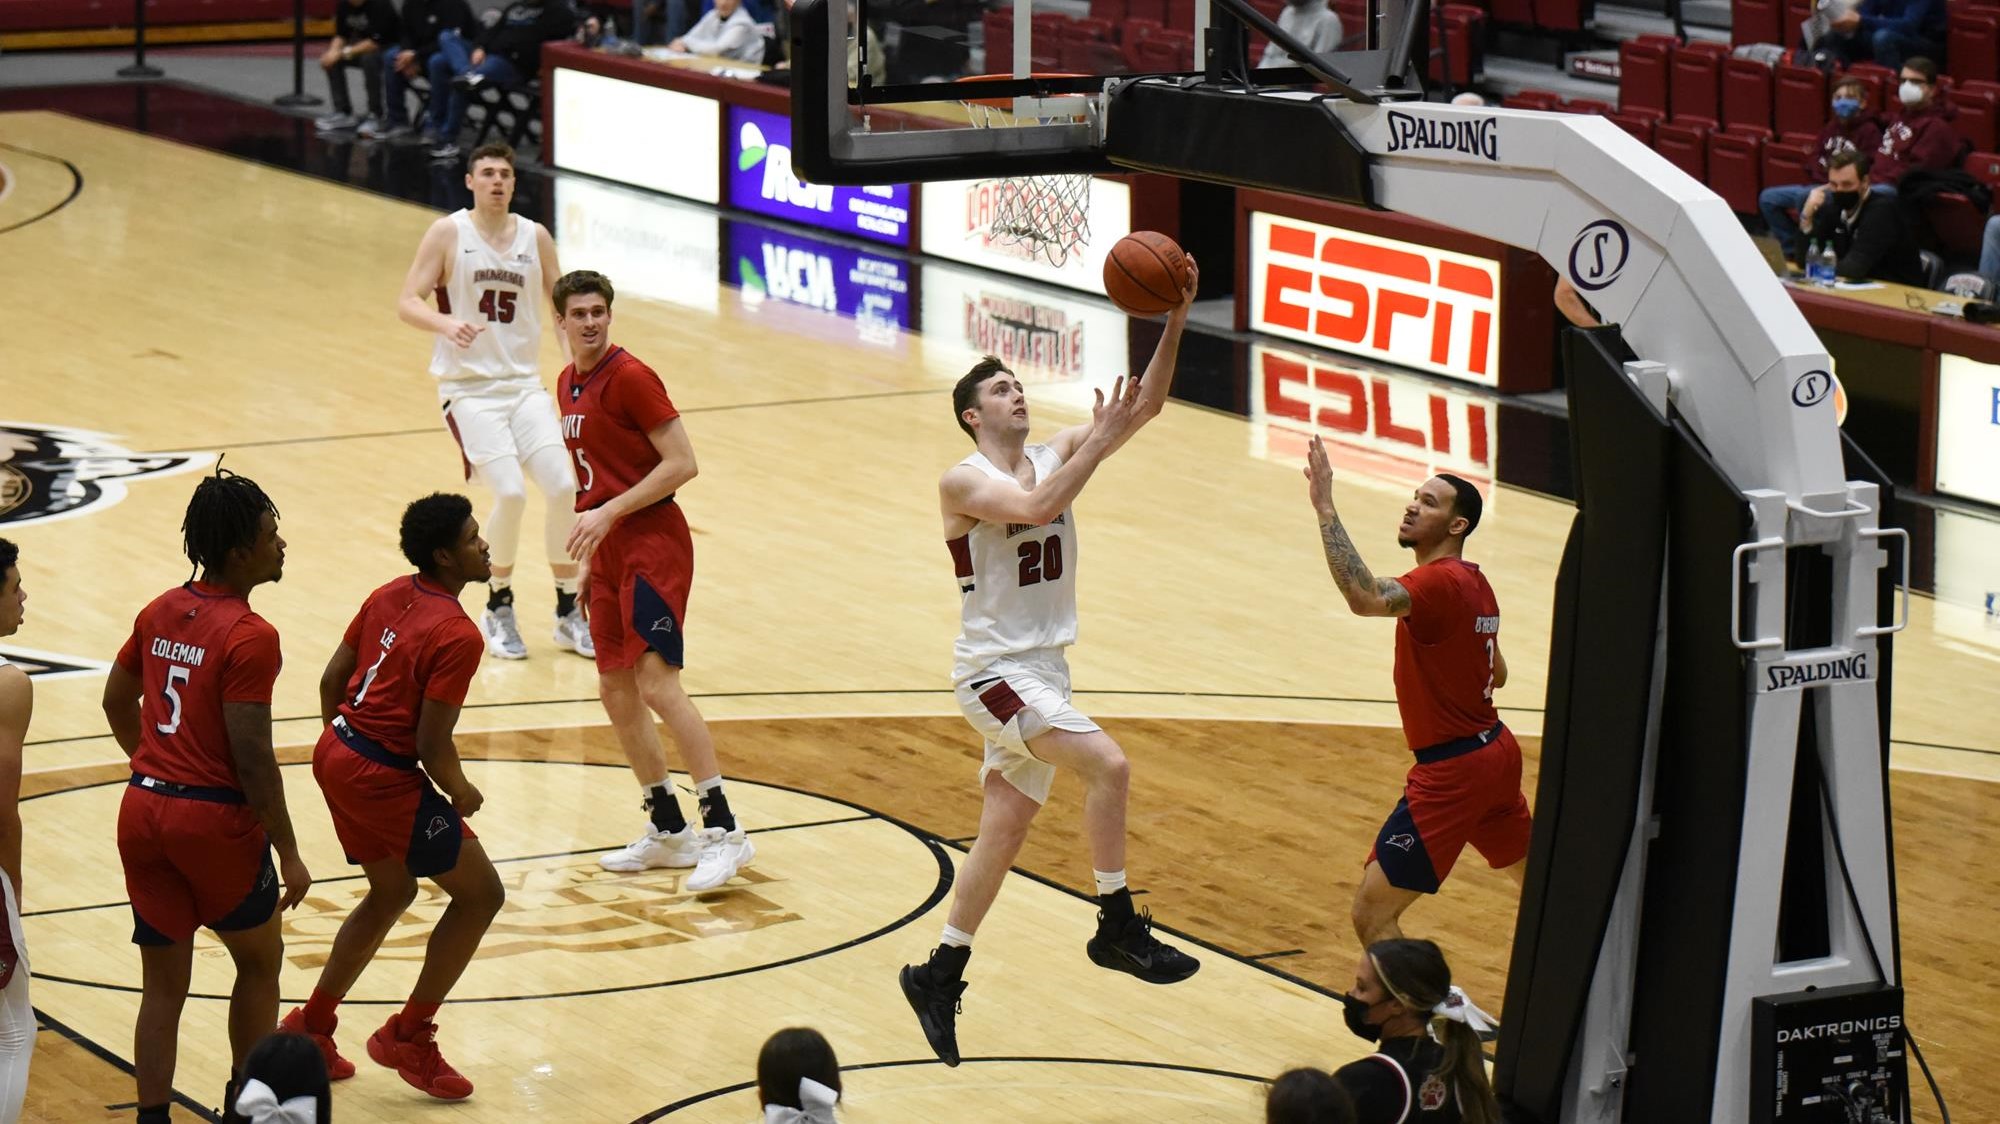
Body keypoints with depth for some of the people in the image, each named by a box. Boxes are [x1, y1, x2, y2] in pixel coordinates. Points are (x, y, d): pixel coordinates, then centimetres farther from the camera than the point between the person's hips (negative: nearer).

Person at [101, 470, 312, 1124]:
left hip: (144, 812, 6)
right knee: (259, 962, 17)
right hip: (216, 819, -6)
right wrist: (288, 853, -11)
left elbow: (116, 702, 18)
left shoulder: (160, 613, 6)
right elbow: (252, 758, -19)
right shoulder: (250, 638, -17)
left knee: (162, 985, 11)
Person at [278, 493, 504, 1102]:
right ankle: (409, 1036, 11)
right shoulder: (457, 635, -20)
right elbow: (431, 744, -20)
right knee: (480, 893, 4)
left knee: (392, 892, 26)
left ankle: (310, 1028, 31)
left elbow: (332, 680, 13)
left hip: (336, 754, 9)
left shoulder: (389, 596, 6)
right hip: (384, 778, -9)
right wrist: (460, 793, -1)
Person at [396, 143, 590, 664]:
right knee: (510, 492, -19)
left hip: (523, 384, 4)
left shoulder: (535, 237, 5)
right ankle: (499, 609, 3)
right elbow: (407, 302, -10)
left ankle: (568, 614, 8)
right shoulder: (448, 234, -5)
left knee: (563, 487, -9)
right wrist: (445, 323, -29)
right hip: (468, 388, -4)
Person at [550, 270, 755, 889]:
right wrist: (589, 557, 22)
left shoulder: (629, 376, -13)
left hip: (651, 539, -9)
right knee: (615, 688, 10)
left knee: (657, 681, -16)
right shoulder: (568, 384, 14)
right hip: (608, 544, 9)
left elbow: (682, 463, -16)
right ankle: (668, 831, 20)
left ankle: (724, 830, -15)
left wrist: (608, 513, -19)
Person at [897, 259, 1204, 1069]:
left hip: (1044, 672, 7)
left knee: (1002, 832, 11)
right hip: (994, 670, -7)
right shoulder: (963, 483, -11)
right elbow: (1035, 507, -31)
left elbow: (1146, 405, -1)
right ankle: (1117, 927, -12)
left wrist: (1175, 323, -13)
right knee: (1107, 764, -23)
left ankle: (939, 976, 22)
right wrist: (1100, 442, -26)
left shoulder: (1058, 454, 7)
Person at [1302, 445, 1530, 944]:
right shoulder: (1476, 584, 8)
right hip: (1496, 752, 10)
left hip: (1452, 771, -10)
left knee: (1372, 913, -8)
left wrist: (1325, 507, -39)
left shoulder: (1439, 581, -20)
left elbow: (1364, 597, -41)